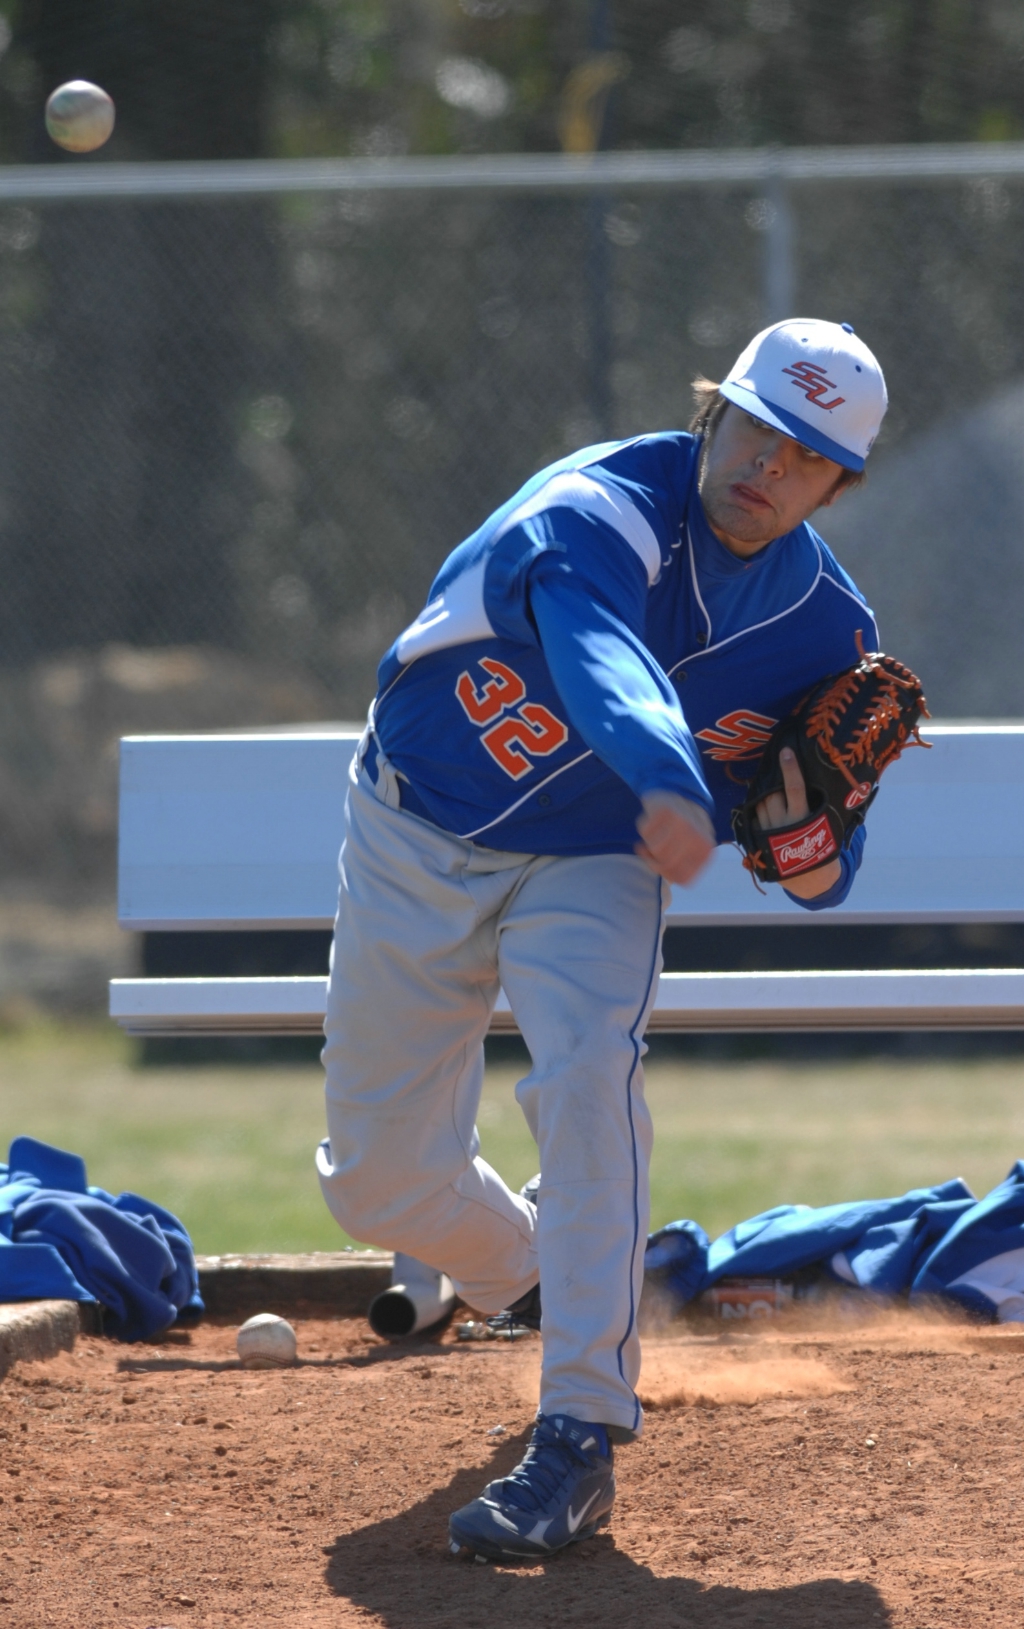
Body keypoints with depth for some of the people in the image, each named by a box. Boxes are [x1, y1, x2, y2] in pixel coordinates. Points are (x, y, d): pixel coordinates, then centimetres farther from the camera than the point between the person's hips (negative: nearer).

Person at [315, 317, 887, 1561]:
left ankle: (580, 1437, -29)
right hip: (415, 841, -1)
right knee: (379, 1179, 6)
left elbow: (824, 886, -4)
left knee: (587, 1081, -30)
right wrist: (668, 784, -71)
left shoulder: (821, 626, -12)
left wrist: (803, 836, -30)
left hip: (590, 868, 1)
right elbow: (600, 653, -51)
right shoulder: (604, 510, -26)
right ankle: (542, 1283, 39)